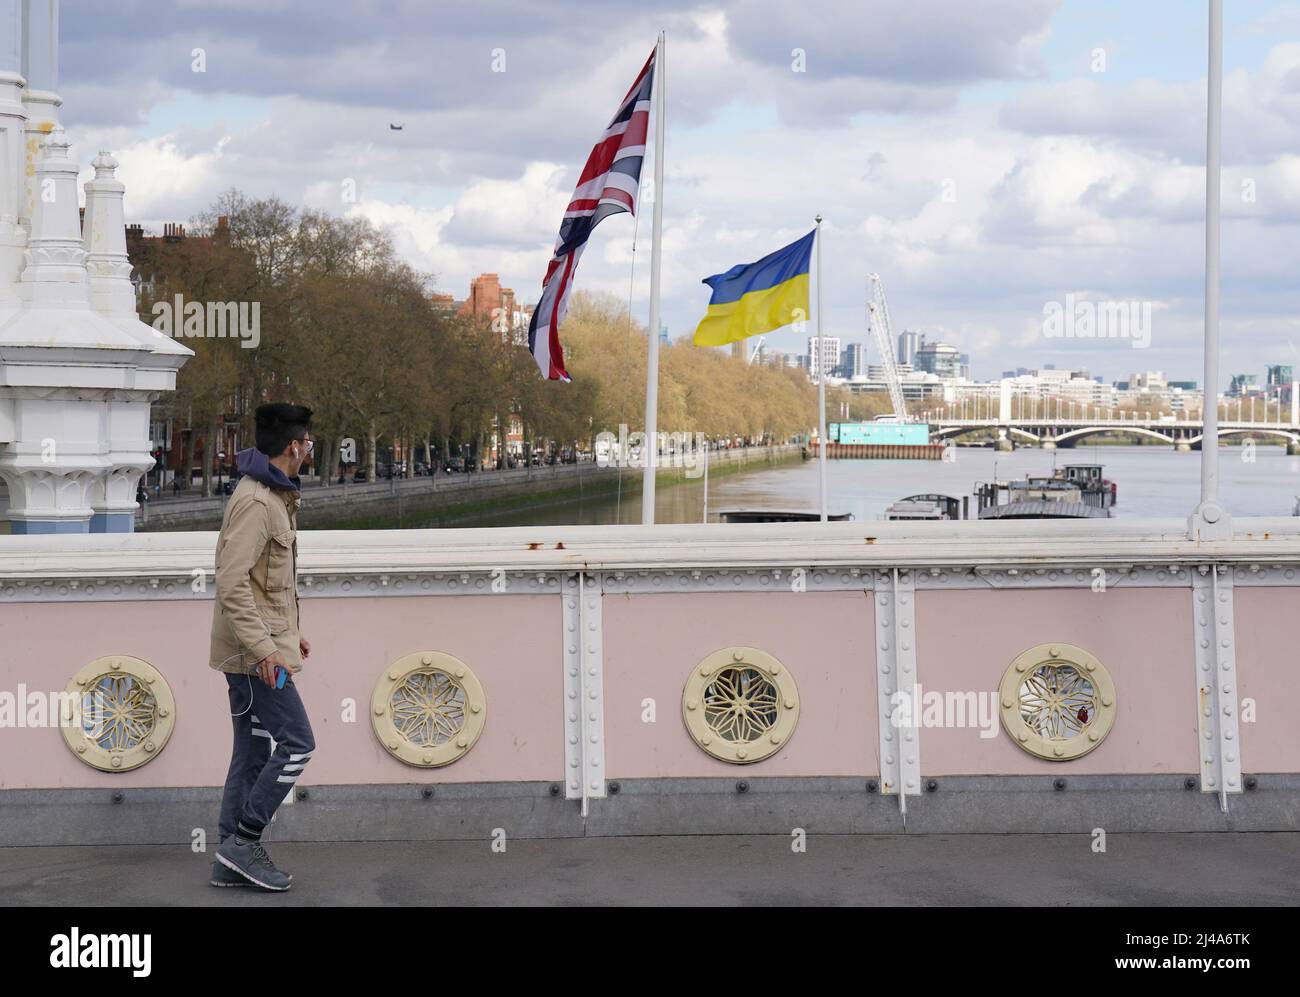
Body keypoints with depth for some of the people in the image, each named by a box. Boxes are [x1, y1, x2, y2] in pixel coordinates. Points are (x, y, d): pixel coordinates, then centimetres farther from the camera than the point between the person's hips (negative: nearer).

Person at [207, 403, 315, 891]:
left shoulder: (273, 498, 16)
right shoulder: (254, 502, -17)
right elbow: (232, 583, -23)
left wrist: (288, 632, 23)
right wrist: (262, 646, -25)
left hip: (259, 646, 10)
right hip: (255, 651, -10)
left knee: (253, 752, 11)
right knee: (297, 742, -8)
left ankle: (232, 861, 15)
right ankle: (243, 839, -3)